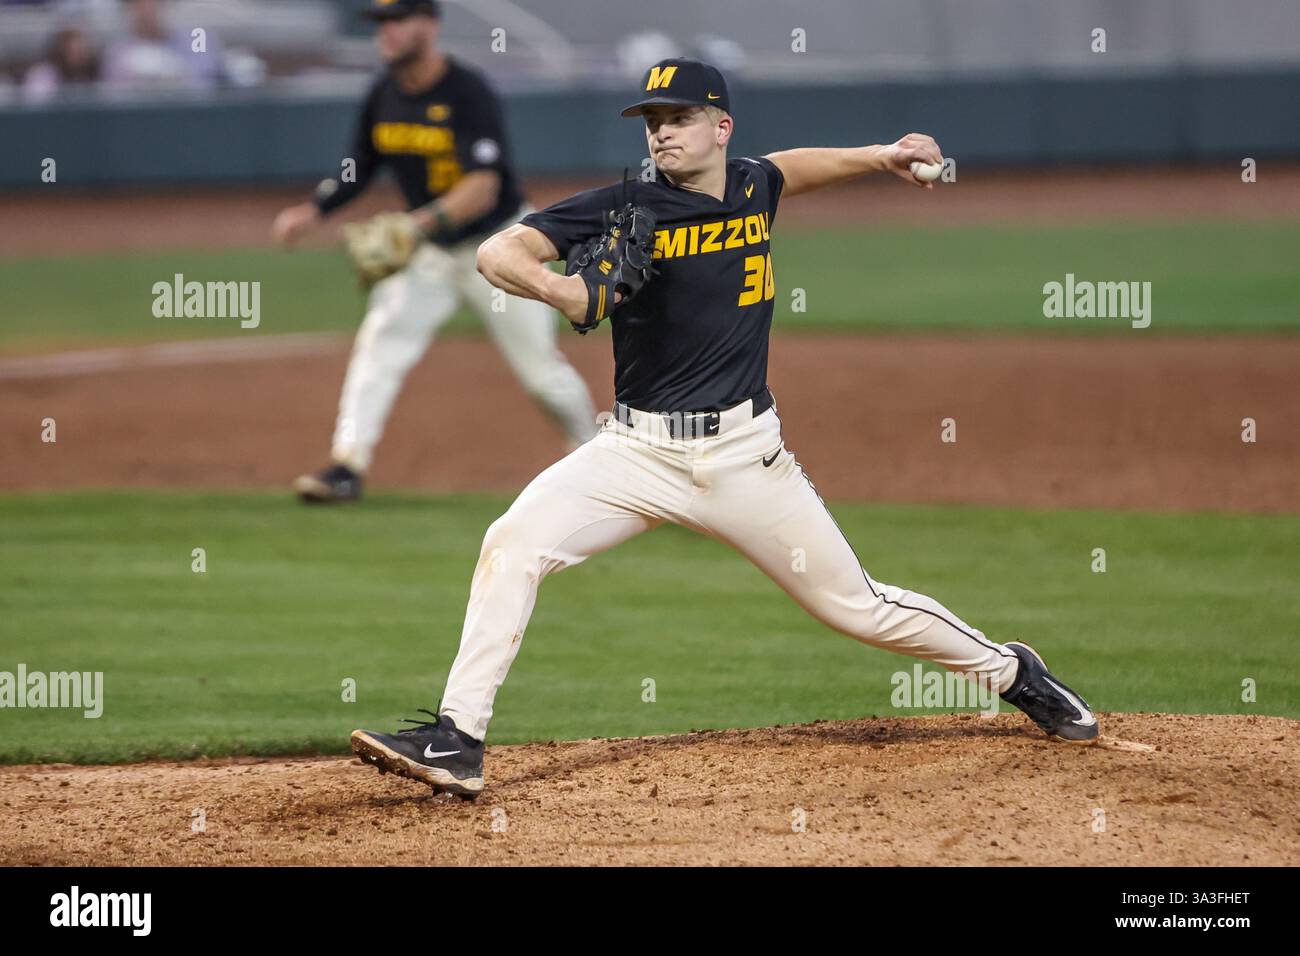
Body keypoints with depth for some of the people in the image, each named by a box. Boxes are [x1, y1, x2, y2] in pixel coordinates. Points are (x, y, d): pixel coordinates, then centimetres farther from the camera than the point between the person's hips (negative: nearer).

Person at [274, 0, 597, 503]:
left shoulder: (469, 94, -24)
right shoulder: (384, 95, -4)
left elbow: (483, 188, -33)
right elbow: (359, 169, 9)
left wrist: (422, 221, -47)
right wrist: (314, 210, -7)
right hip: (429, 252, 5)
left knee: (540, 368, 3)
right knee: (380, 340, -14)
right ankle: (347, 466, -17)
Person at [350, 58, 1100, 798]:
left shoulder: (753, 187, 5)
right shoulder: (628, 208, -7)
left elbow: (787, 169, 32)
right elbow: (498, 252, -16)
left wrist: (883, 157, 24)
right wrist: (554, 285, -35)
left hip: (745, 454, 1)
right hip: (639, 452, -1)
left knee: (857, 605, 6)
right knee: (515, 543, -22)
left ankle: (1011, 672, 30)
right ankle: (456, 742, -20)